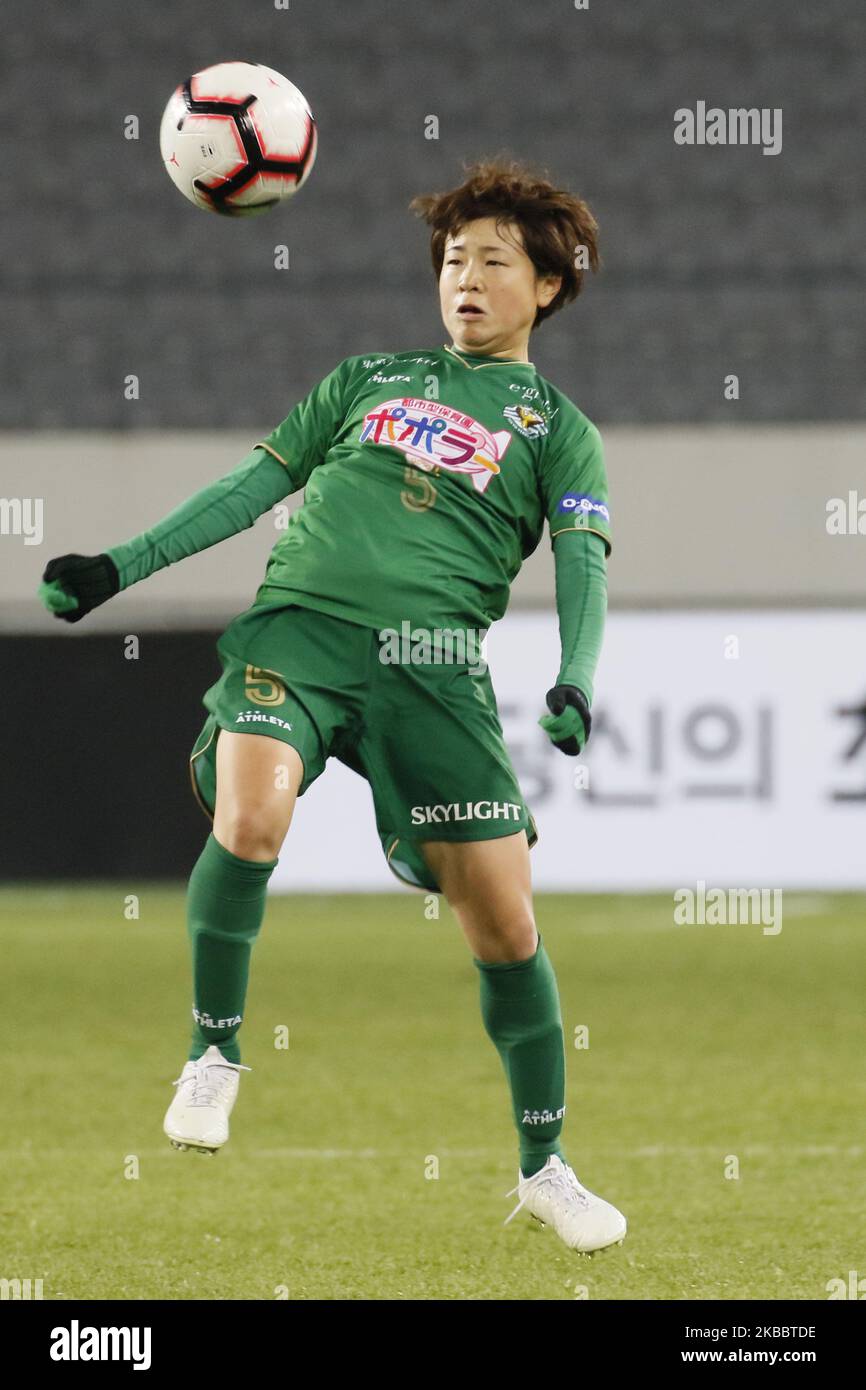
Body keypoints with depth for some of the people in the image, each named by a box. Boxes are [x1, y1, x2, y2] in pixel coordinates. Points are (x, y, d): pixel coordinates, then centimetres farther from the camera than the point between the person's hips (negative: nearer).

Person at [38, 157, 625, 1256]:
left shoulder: (558, 431, 17)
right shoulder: (368, 378, 24)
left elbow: (583, 568, 3)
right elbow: (253, 484, 25)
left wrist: (575, 682, -16)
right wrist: (122, 567, 18)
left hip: (432, 661, -1)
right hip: (298, 624, 1)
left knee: (503, 920, -6)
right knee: (248, 816, -29)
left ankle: (543, 1167, 11)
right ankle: (213, 1051, -8)